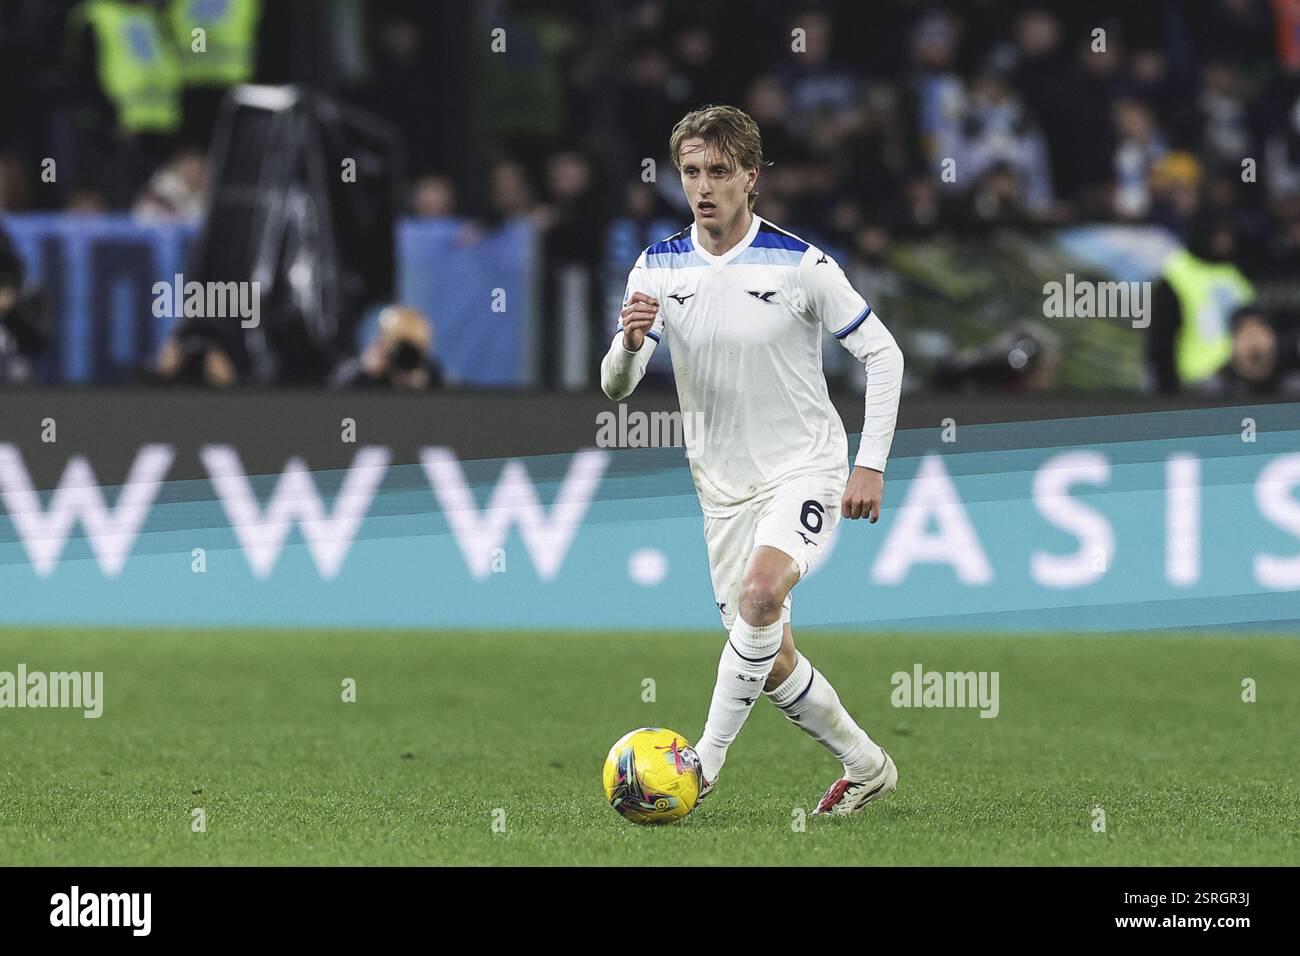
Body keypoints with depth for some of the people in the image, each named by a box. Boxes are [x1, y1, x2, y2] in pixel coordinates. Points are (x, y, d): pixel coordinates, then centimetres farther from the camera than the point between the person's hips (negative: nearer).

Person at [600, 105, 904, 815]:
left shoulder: (800, 265, -12)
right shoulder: (658, 269, -2)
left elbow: (882, 353, -5)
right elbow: (614, 387, -3)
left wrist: (871, 464, -12)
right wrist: (629, 342, -26)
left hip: (805, 469, -5)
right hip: (724, 484, 5)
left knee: (761, 590, -31)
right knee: (769, 658, 8)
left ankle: (703, 761, -25)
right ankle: (865, 766, 28)